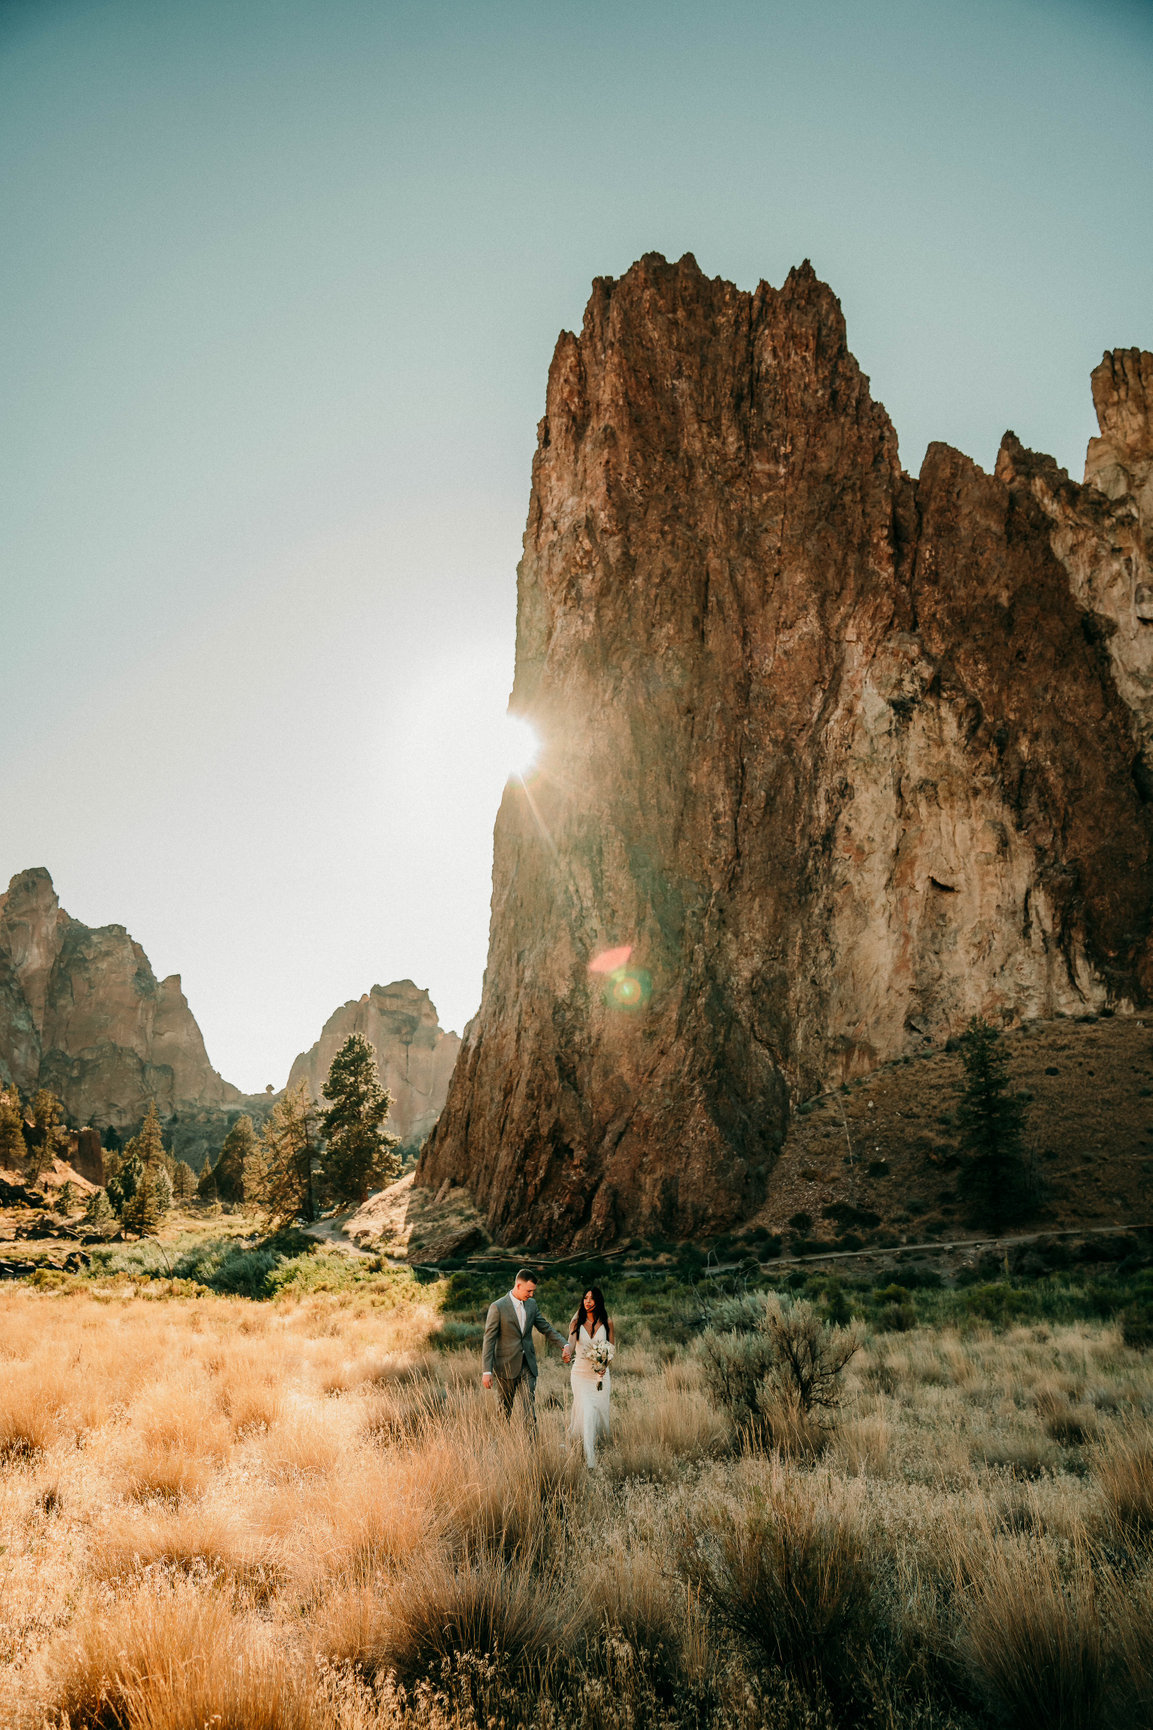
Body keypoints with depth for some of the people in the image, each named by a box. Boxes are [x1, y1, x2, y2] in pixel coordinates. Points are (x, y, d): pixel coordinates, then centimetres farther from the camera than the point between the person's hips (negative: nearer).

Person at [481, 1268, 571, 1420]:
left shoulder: (532, 1304, 6)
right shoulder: (497, 1307, -12)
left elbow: (546, 1327, 14)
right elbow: (489, 1340, -12)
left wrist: (564, 1344, 0)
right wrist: (486, 1371, -16)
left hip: (528, 1364, 4)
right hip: (506, 1365, -4)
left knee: (530, 1404, -2)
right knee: (505, 1408, 7)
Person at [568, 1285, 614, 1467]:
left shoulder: (606, 1323, 1)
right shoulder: (577, 1322, 0)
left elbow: (612, 1348, 4)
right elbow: (570, 1347, 0)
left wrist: (604, 1364, -10)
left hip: (601, 1373, 1)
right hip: (581, 1372, -1)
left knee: (600, 1410, 7)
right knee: (586, 1413, -10)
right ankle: (589, 1460, -8)